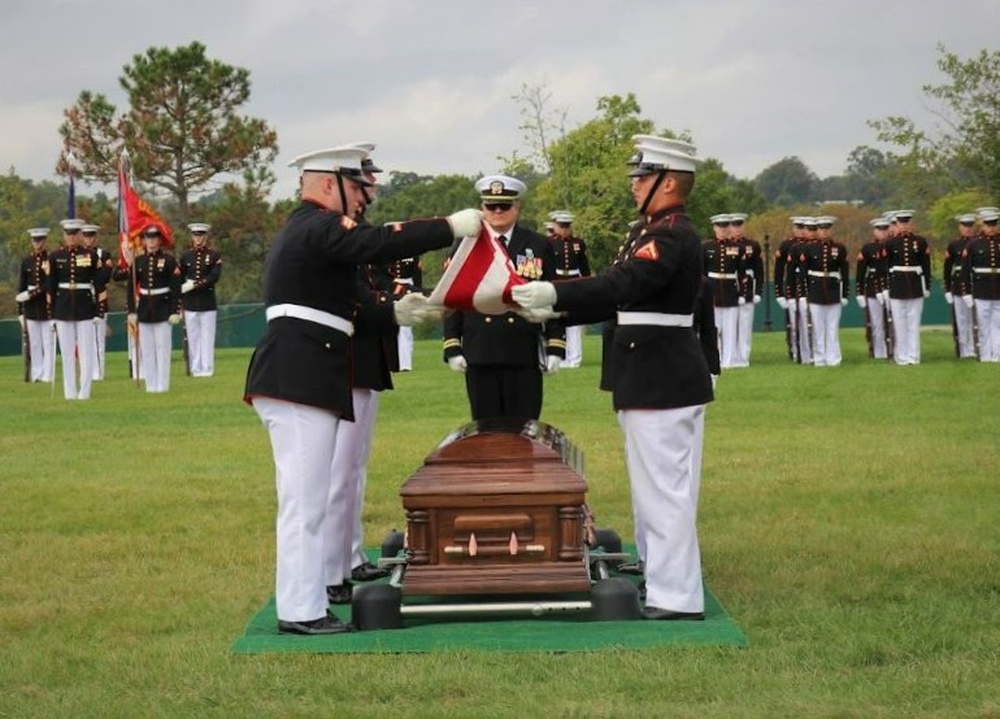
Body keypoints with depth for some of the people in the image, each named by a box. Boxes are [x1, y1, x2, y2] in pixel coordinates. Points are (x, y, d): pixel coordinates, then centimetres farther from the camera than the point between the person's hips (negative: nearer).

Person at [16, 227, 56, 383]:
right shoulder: (26, 262, 8)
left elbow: (50, 284, -12)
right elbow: (21, 288, 9)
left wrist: (29, 294, -19)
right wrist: (20, 312, 5)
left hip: (48, 306, -3)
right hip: (31, 308, 3)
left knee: (48, 343, -1)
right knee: (34, 344, 5)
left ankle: (47, 375, 2)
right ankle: (36, 375, 9)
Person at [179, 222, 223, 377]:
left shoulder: (214, 255, 1)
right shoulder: (186, 255, 8)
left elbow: (214, 277, -10)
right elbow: (180, 281, 10)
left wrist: (193, 285, -15)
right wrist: (179, 304, 6)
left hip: (208, 303, -2)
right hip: (190, 304, 2)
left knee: (207, 337, -1)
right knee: (192, 338, 3)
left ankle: (207, 368, 1)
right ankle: (195, 368, 7)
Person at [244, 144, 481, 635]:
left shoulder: (302, 232, 23)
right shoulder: (319, 228, -9)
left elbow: (336, 315, 25)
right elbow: (380, 244, -25)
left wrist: (394, 314, 20)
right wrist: (450, 227, -20)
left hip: (304, 381, 11)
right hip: (299, 381, -11)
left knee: (320, 492, 15)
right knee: (306, 496, -7)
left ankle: (307, 599, 22)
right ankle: (301, 611, -4)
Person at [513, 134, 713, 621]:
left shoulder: (672, 236, -17)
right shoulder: (653, 232, 15)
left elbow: (620, 286, -28)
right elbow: (618, 298, 14)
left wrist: (553, 293, -29)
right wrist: (556, 310, 5)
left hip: (663, 380, -11)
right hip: (650, 379, 11)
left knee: (665, 488, -7)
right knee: (654, 487, 17)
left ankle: (677, 598, -3)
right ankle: (657, 582, 27)